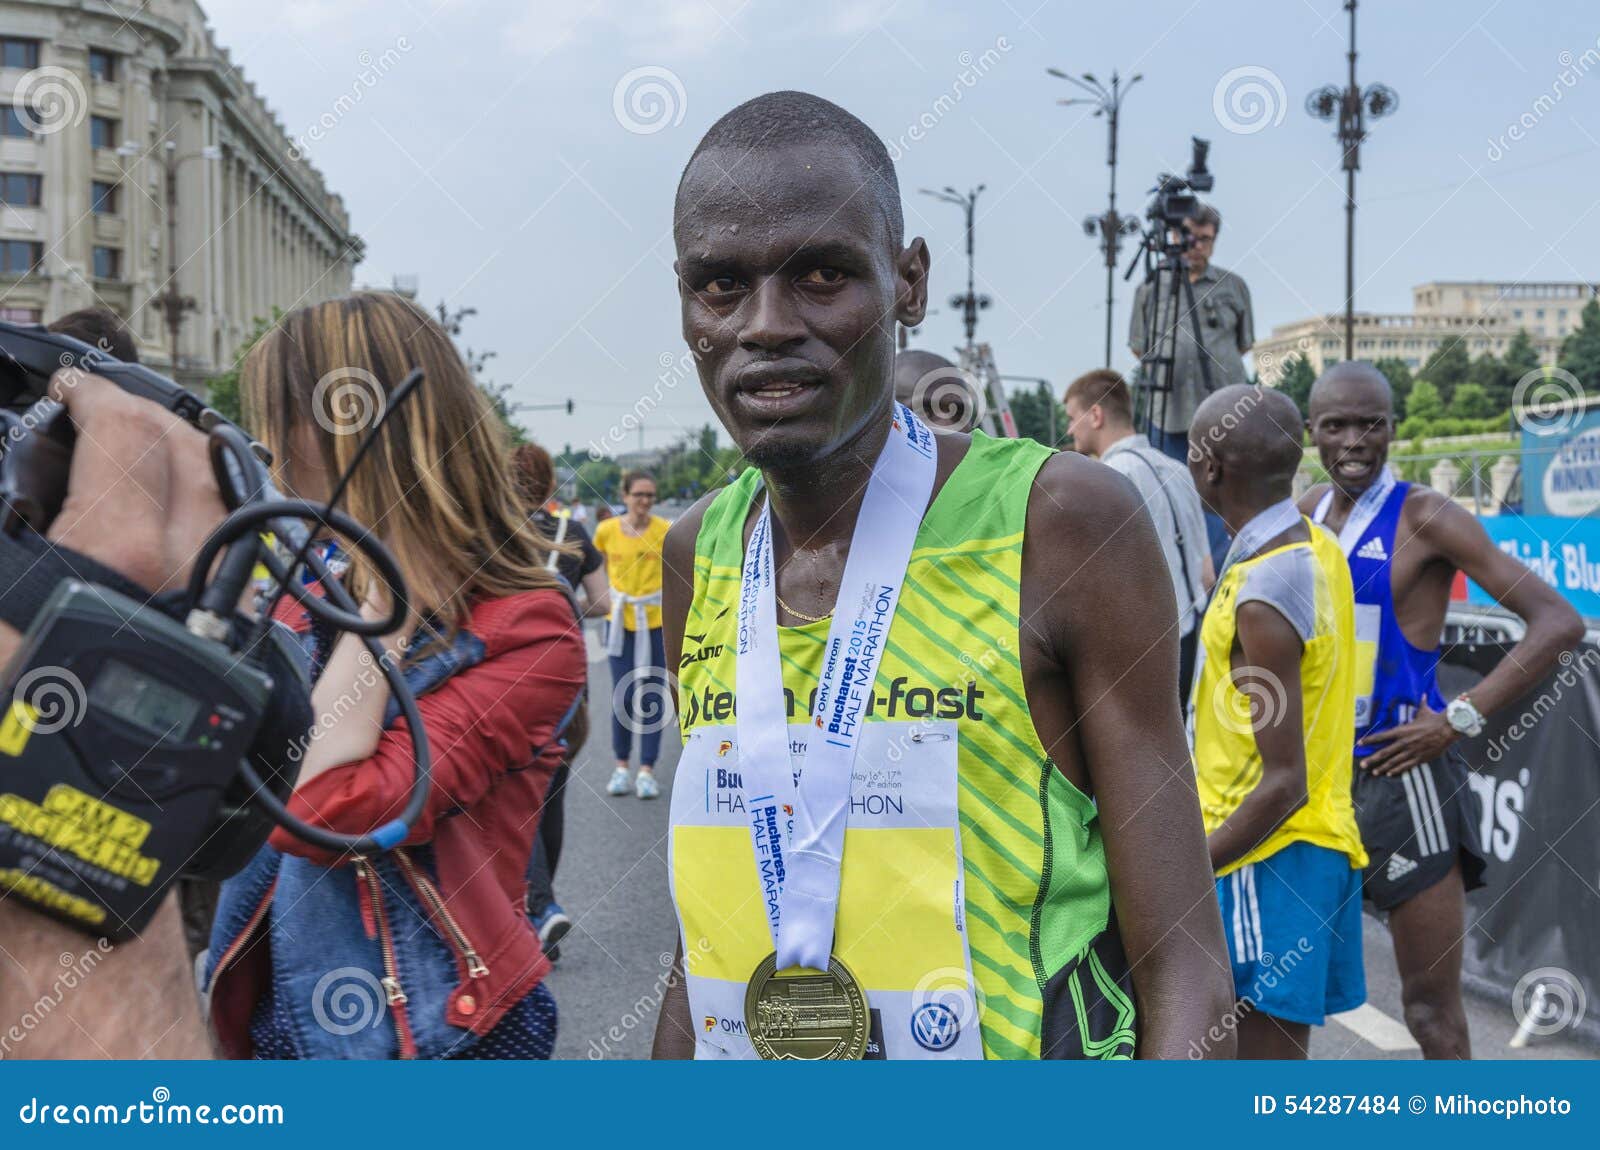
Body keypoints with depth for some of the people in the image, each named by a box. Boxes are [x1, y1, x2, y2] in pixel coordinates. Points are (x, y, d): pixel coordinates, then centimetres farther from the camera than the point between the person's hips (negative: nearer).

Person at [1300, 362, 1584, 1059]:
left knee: (1432, 1007, -1)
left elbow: (1559, 623, -16)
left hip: (1400, 774, -6)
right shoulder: (1306, 514, 7)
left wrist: (1460, 719, -18)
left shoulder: (1424, 519, -12)